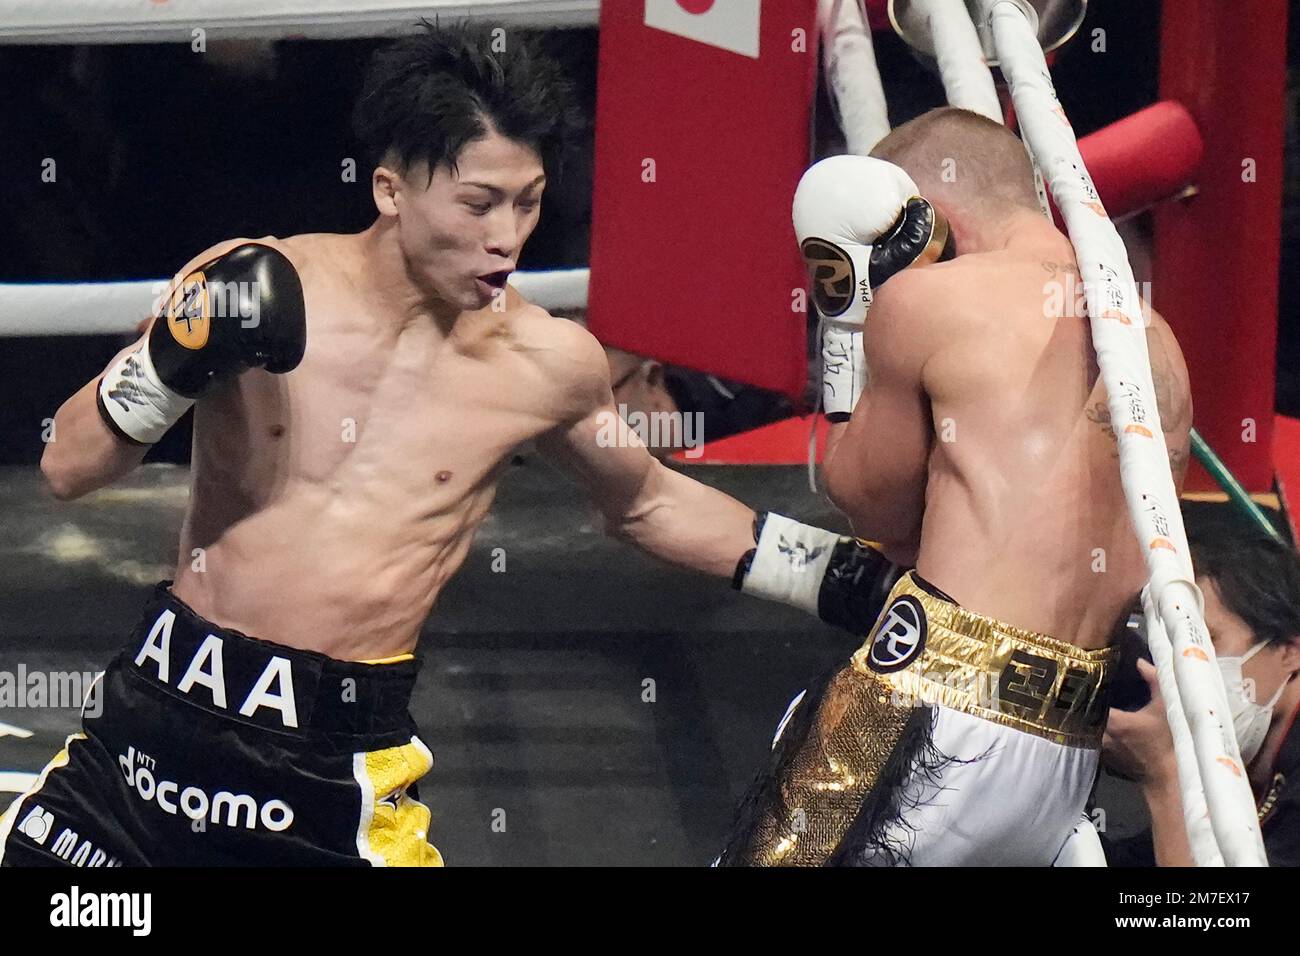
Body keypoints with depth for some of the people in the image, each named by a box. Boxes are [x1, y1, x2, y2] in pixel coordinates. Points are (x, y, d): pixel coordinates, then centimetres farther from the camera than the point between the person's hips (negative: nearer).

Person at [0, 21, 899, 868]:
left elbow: (648, 504, 17)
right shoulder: (249, 284, -7)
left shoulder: (547, 364, -3)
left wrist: (842, 575, 13)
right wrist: (177, 361, -20)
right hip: (163, 714, 0)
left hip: (345, 754, 0)